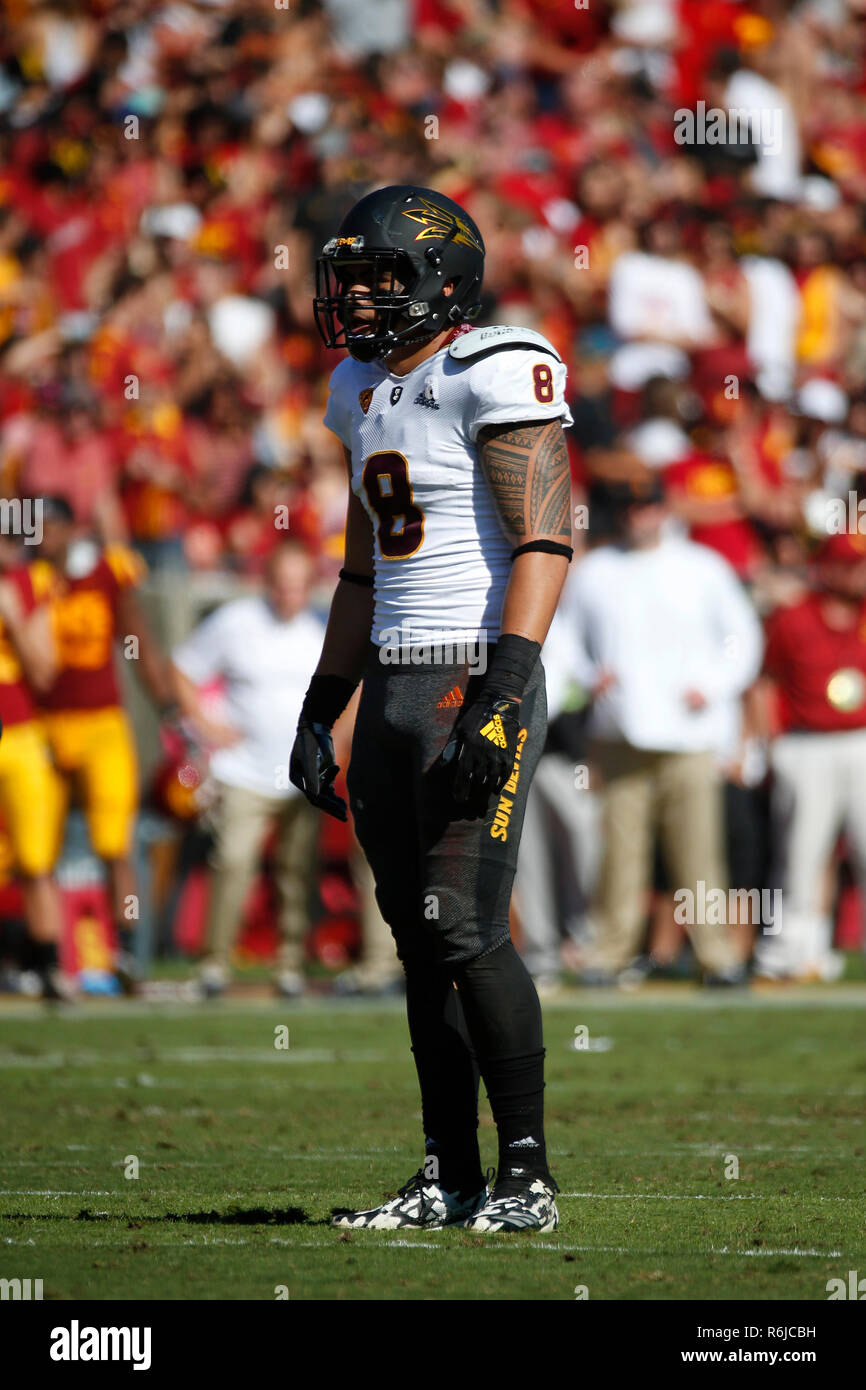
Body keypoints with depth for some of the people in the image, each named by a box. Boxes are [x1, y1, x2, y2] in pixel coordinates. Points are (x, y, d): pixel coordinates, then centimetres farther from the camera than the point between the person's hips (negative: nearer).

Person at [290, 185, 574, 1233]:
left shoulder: (495, 377, -10)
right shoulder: (367, 394, 16)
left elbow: (544, 540, -17)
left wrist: (504, 694, -24)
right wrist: (321, 711, 22)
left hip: (476, 678, -8)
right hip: (392, 685, 8)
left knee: (466, 929, -12)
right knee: (420, 940, 8)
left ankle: (527, 1176, -6)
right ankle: (449, 1178, 13)